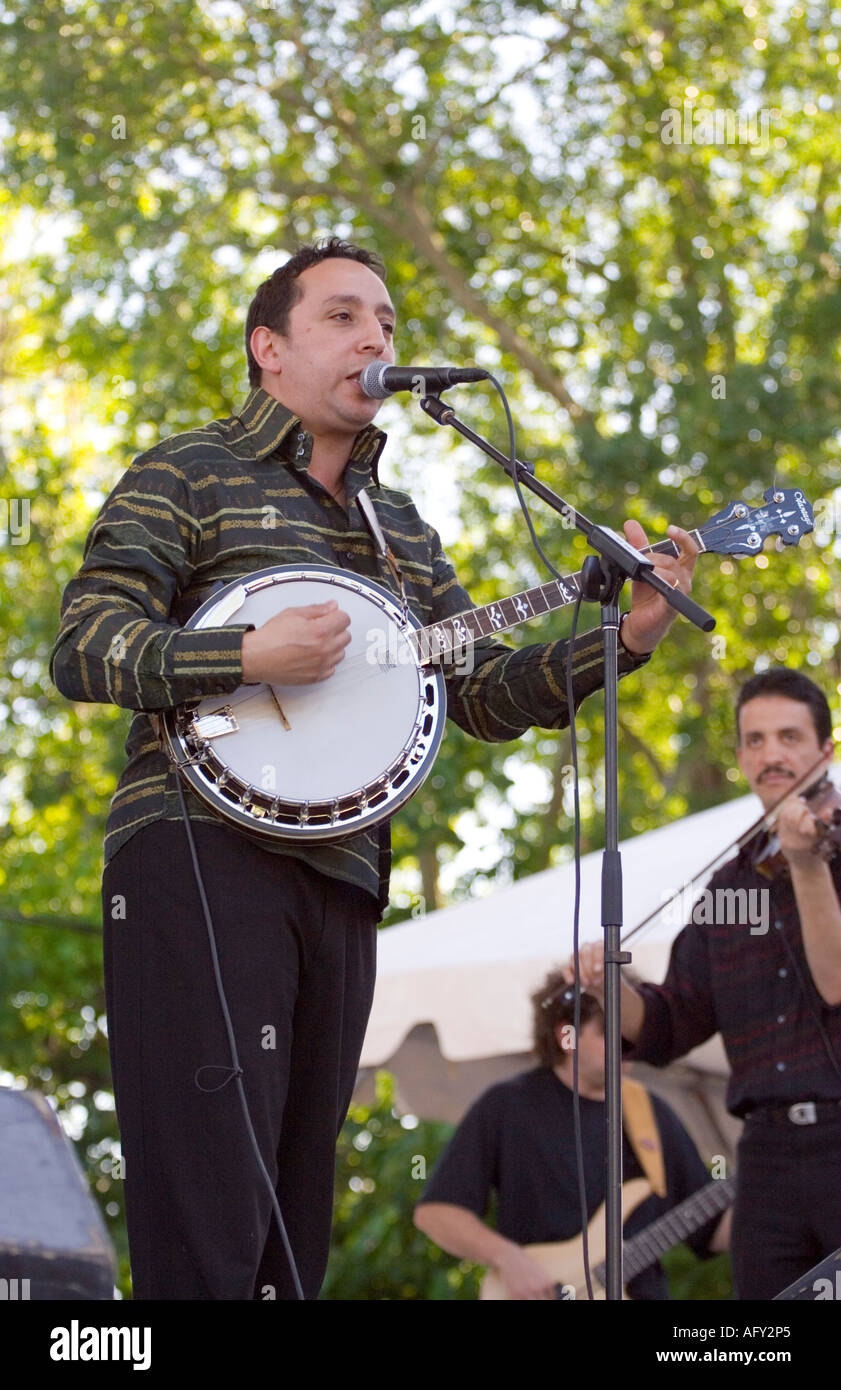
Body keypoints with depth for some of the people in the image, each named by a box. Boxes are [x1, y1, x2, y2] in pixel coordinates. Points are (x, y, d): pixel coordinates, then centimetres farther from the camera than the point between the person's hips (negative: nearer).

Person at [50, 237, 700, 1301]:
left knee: (291, 1233, 7)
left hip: (338, 882, 7)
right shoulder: (189, 475, 5)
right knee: (208, 1230, -16)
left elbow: (486, 694, 18)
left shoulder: (399, 529, 24)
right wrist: (248, 658, -19)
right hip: (200, 856, -7)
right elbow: (81, 647, -5)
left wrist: (626, 637, 2)